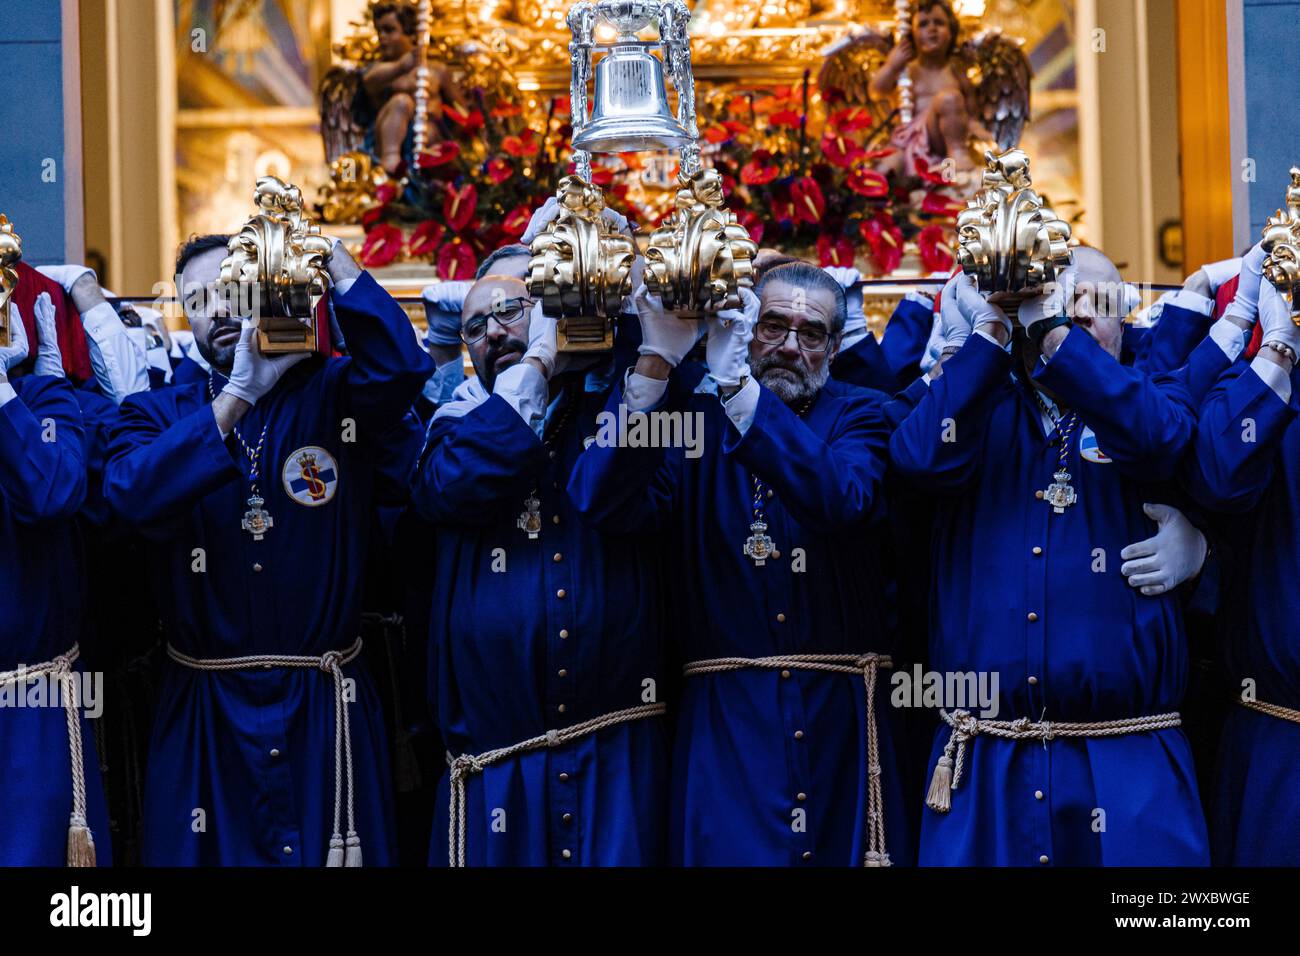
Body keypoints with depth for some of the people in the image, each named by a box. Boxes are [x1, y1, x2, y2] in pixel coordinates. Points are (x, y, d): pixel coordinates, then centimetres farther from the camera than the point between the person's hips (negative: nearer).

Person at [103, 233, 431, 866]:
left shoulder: (335, 392, 0)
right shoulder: (159, 413, 3)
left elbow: (400, 366, -22)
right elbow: (132, 497, -18)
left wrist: (328, 254, -19)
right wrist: (237, 396, -22)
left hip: (327, 708, -1)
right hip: (205, 710, 1)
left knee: (329, 852, 8)